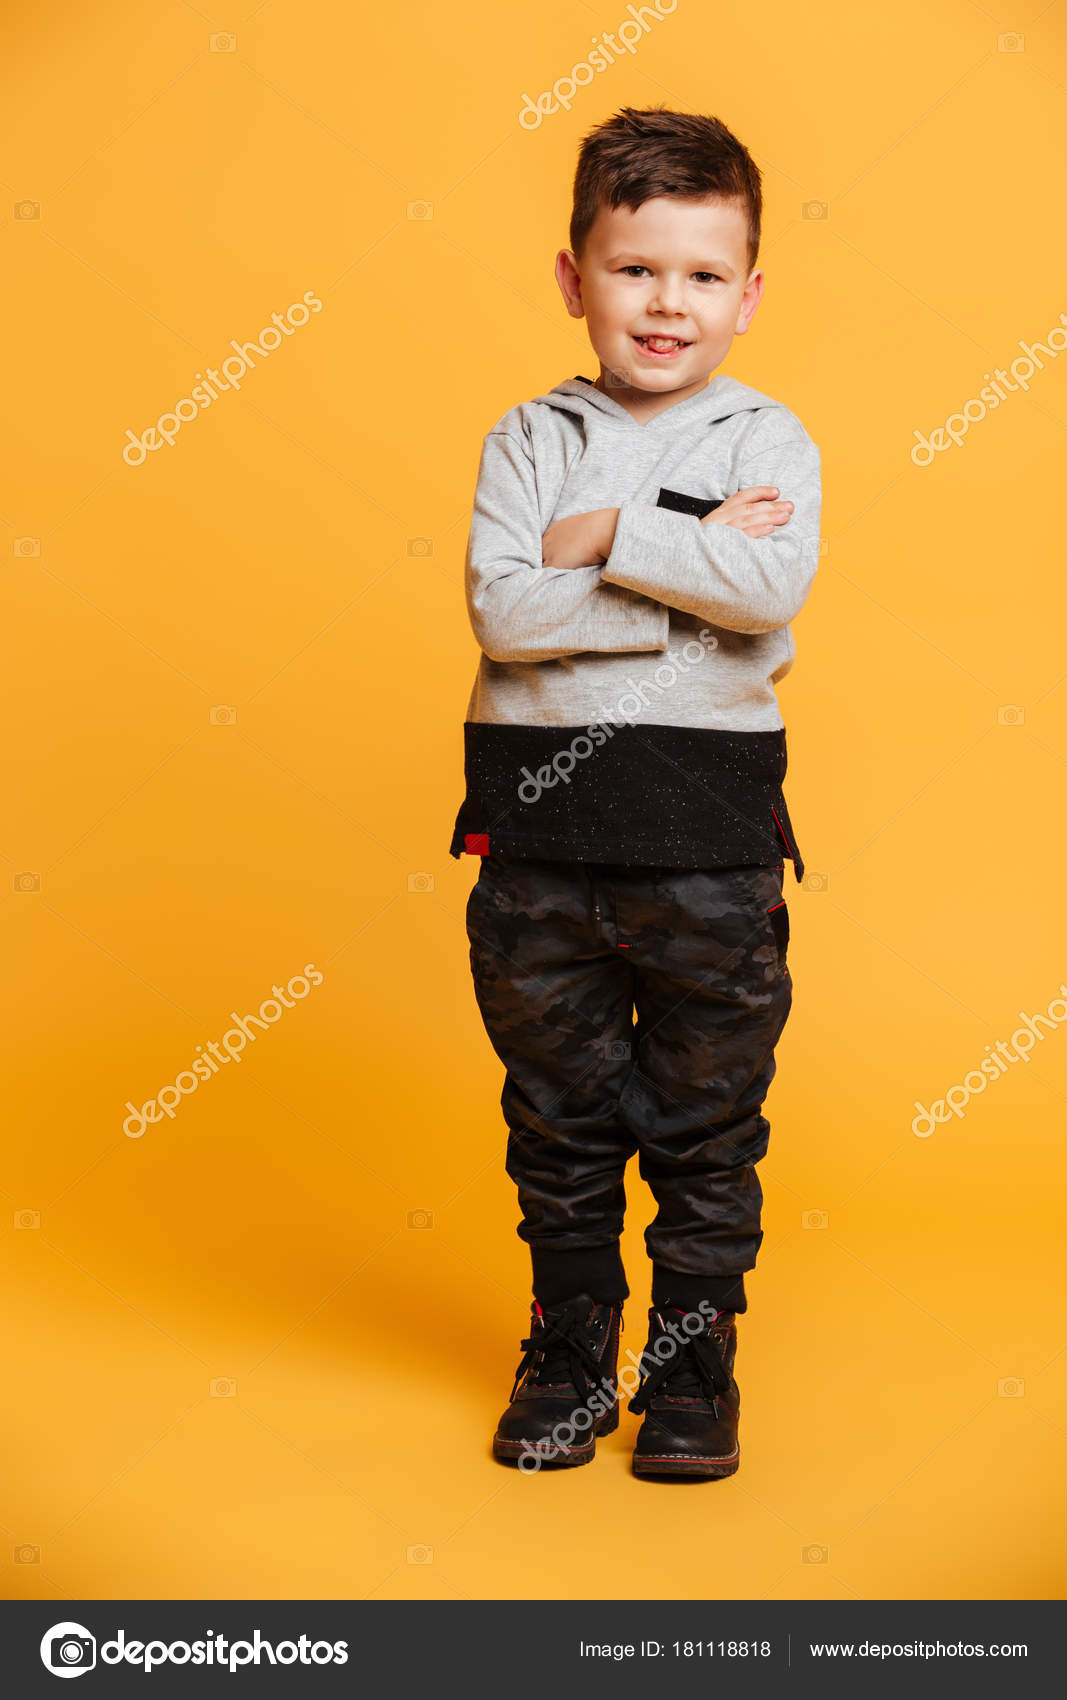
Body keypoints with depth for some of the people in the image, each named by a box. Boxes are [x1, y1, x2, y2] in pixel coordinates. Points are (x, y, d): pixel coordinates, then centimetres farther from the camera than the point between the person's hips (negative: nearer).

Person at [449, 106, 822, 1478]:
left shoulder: (767, 439, 1)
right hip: (539, 815, 2)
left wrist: (603, 535, -14)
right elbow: (501, 611, -12)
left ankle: (694, 1358, 26)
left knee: (706, 1118, 9)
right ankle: (571, 1350, 30)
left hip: (708, 824, -1)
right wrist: (689, 578, -15)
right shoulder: (529, 439, 4)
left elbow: (776, 588, -18)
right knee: (558, 1113, 13)